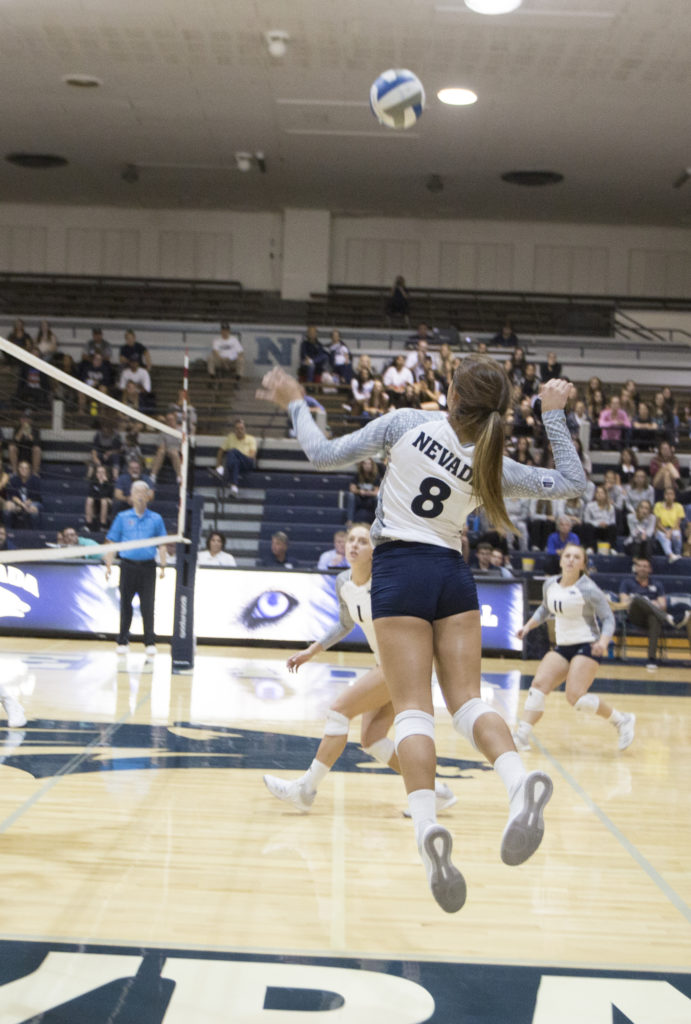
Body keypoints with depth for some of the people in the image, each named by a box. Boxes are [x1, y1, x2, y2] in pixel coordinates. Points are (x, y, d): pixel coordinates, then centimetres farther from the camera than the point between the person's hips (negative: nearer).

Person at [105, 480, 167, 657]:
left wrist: (163, 566, -1)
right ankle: (123, 642, 14)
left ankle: (150, 643, 4)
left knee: (147, 606, -2)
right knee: (125, 605, 5)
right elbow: (113, 543, 8)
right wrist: (108, 565, 0)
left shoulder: (156, 519, 8)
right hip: (128, 566, 0)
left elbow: (162, 545, 8)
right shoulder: (122, 517, 7)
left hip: (148, 567, 0)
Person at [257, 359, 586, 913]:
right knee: (467, 700, 2)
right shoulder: (490, 464, -1)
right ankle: (519, 780, -28)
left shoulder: (409, 423, -9)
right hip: (454, 575, 3)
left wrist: (295, 403, 13)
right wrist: (554, 414, 8)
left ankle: (427, 826, -28)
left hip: (399, 572, -2)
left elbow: (325, 455, -3)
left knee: (413, 707, -8)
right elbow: (572, 482, 7)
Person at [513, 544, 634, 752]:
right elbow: (545, 609, 24)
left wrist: (603, 642, -28)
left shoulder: (588, 590, -14)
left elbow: (608, 619, -11)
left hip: (588, 647, -6)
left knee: (575, 696, -19)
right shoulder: (550, 584, 4)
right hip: (563, 647, 6)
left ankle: (621, 720, 1)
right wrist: (528, 626, 11)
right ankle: (521, 737, -14)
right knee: (539, 684, -11)